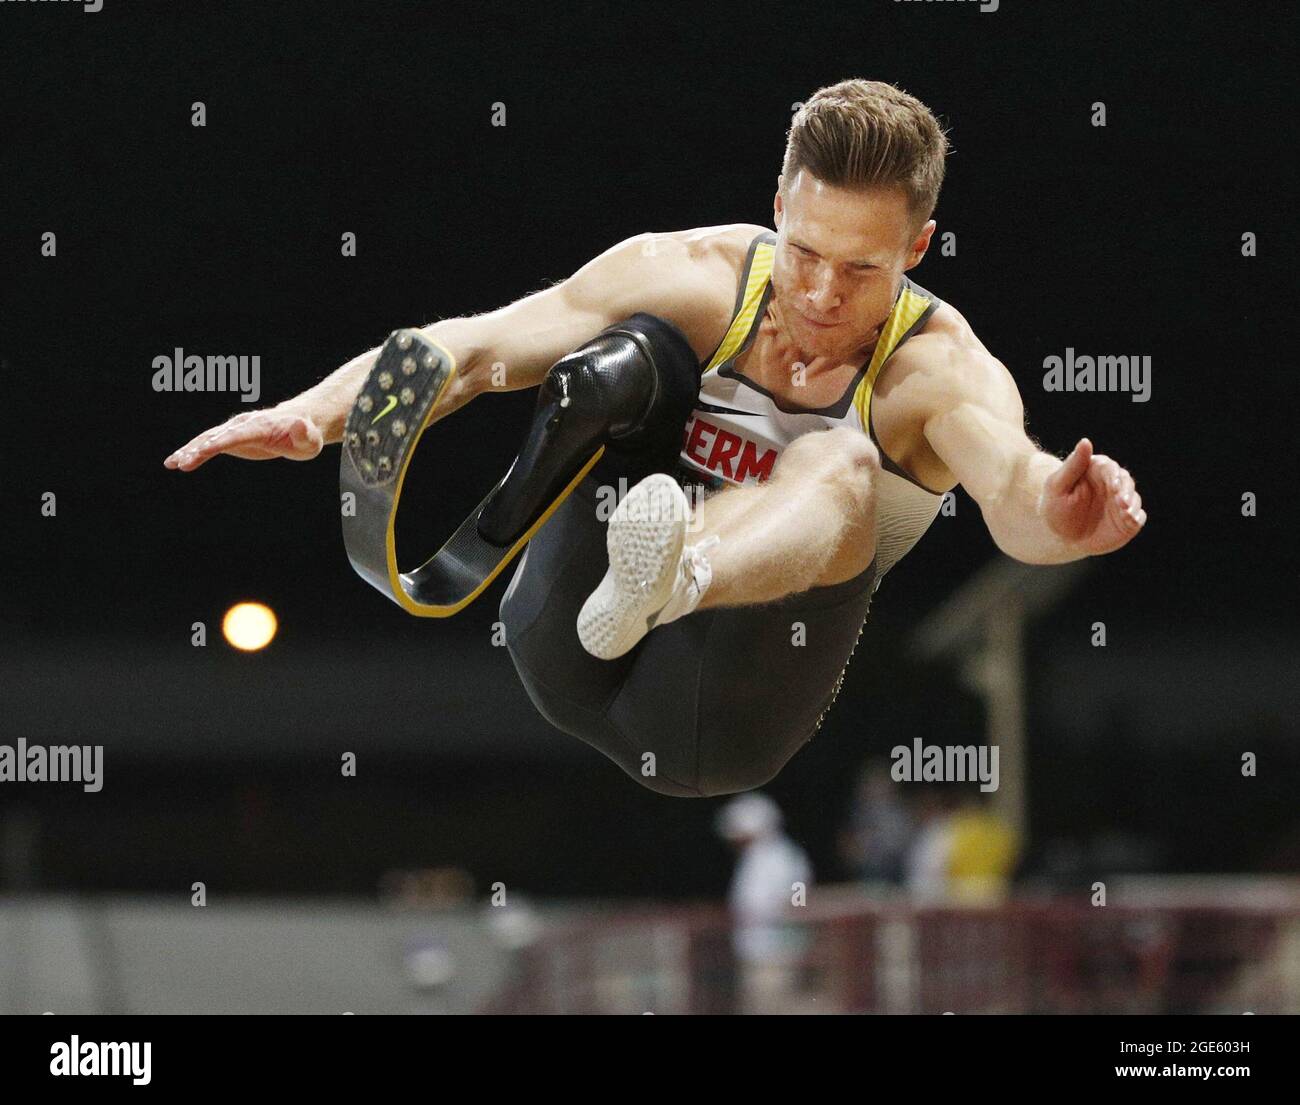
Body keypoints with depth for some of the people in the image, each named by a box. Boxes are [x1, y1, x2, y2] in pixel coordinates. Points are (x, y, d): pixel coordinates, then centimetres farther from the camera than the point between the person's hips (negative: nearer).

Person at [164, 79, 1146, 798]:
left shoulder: (941, 371, -8)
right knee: (627, 354, -17)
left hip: (720, 733, -2)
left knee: (840, 467, -28)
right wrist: (317, 412, -29)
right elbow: (481, 347, -11)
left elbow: (1011, 481, -31)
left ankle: (666, 583, -62)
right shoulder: (693, 280, -2)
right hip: (567, 658, 2)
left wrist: (1059, 512, -56)